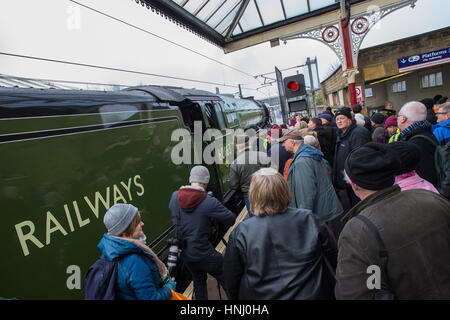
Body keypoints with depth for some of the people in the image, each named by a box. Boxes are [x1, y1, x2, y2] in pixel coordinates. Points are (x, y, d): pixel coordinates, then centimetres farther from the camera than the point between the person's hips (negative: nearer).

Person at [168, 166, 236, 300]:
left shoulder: (174, 197, -6)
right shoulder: (209, 202, -24)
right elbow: (231, 219, -16)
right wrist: (214, 216, 0)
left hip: (184, 252, 6)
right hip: (203, 253, -6)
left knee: (198, 281, 25)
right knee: (226, 279, 13)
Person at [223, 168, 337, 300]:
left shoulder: (240, 233, -19)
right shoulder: (309, 220, -15)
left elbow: (231, 284, -9)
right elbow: (334, 257, -2)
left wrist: (236, 299, 11)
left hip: (261, 296, 0)